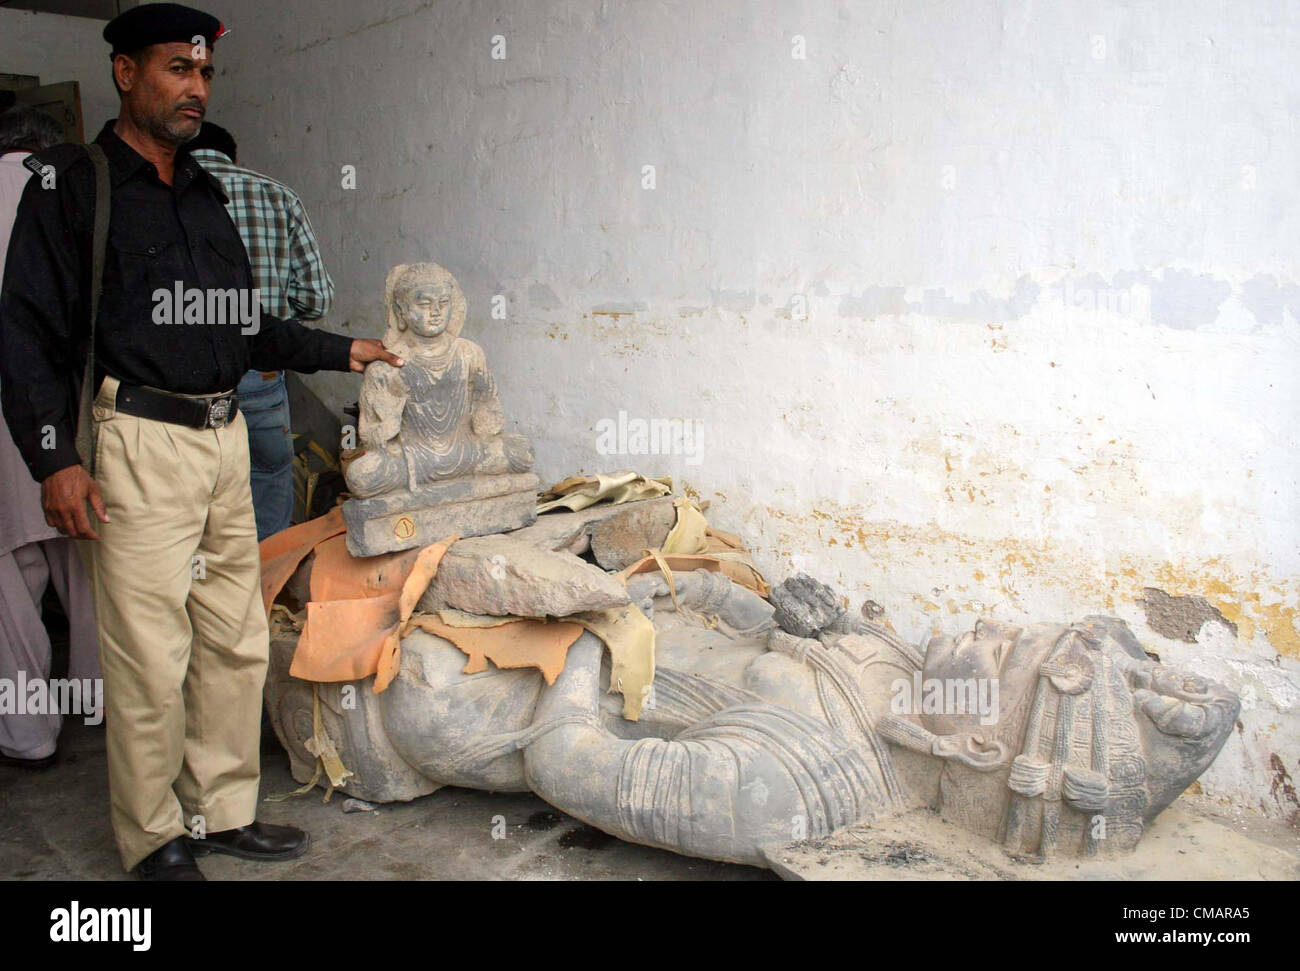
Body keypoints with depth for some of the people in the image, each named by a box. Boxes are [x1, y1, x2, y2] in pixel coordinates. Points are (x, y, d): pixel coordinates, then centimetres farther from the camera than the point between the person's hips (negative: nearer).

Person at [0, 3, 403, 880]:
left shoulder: (205, 193, 19)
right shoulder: (73, 183, -1)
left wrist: (339, 351, 17)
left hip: (226, 438, 7)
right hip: (140, 445, -7)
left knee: (238, 643, 10)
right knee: (151, 659, -2)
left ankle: (223, 811, 24)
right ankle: (155, 839, 15)